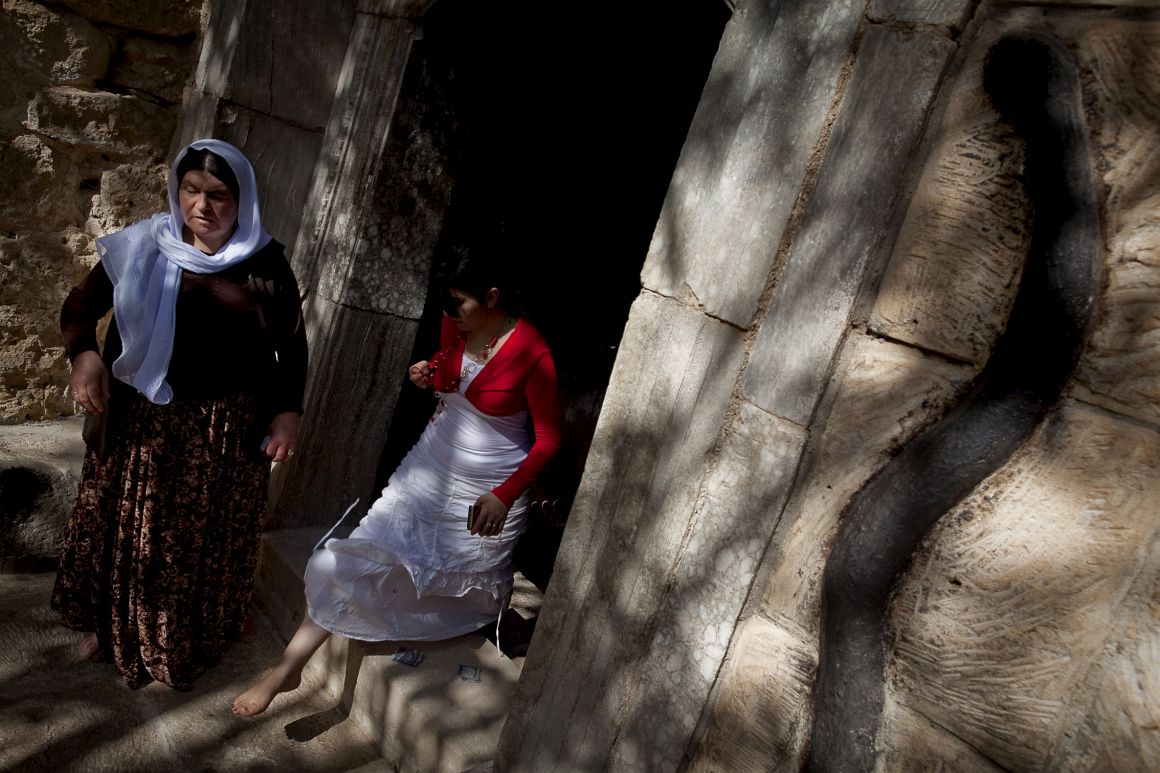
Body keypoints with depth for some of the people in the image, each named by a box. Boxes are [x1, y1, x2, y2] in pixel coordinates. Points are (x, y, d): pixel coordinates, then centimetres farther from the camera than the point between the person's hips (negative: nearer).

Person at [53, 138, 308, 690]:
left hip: (228, 430, 0)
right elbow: (81, 304, 3)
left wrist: (288, 410, -5)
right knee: (127, 527, 16)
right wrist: (83, 353, -16)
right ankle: (112, 626, 41)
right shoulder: (143, 247, -5)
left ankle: (189, 642, 34)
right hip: (143, 420, 1)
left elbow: (292, 343, 2)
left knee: (207, 538, 12)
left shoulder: (265, 263, -5)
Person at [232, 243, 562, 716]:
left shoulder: (532, 354, -21)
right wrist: (427, 374, -5)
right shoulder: (454, 324, -4)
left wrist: (504, 496, -19)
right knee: (358, 559, -2)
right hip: (429, 470, 5)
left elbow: (548, 439, -13)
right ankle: (289, 667, 9)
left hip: (485, 494, -4)